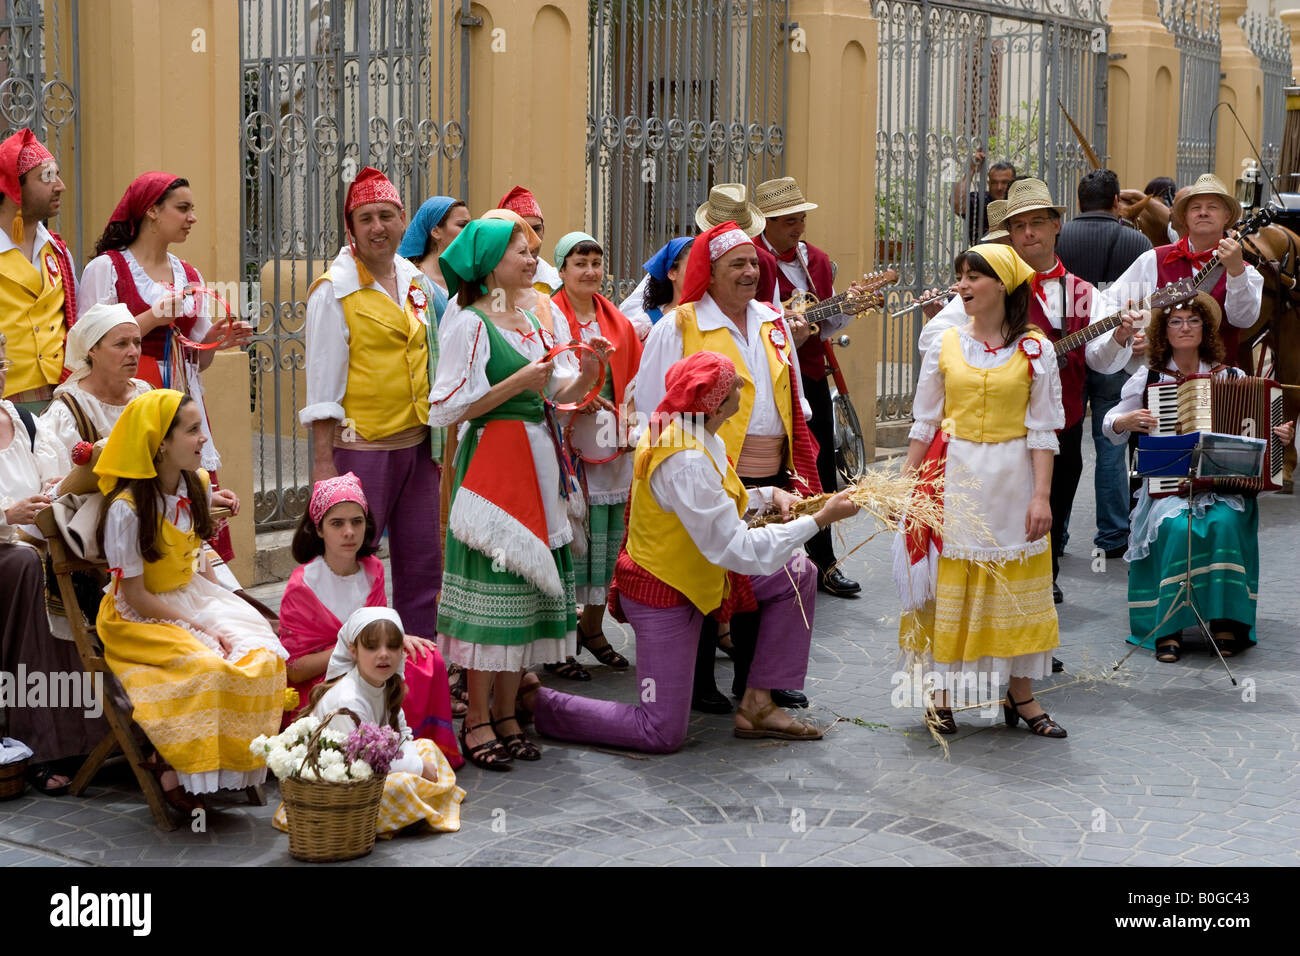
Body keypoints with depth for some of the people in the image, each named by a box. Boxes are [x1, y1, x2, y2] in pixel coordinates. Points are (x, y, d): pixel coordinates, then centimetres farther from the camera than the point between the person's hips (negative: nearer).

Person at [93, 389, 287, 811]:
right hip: (139, 618, -7)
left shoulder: (197, 484, 1)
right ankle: (171, 766, -10)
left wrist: (220, 610, -2)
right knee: (206, 669, -31)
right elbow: (136, 595, -18)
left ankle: (228, 759, -6)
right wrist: (199, 627, -19)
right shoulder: (128, 508, -21)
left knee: (263, 657, -18)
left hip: (192, 598, 7)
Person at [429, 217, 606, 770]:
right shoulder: (469, 324, -8)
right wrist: (518, 383, -15)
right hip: (492, 463, -8)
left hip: (536, 465, 8)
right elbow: (443, 408, -14)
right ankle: (477, 719, 2)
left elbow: (562, 392, 16)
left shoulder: (530, 321, 15)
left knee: (526, 590, 8)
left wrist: (588, 368, -5)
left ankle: (505, 714, 15)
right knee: (491, 590, -6)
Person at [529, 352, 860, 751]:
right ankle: (536, 701, 8)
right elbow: (736, 550, -30)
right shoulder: (686, 462, -31)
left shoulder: (683, 432, -1)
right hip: (663, 593, -10)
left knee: (796, 575, 9)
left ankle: (757, 705, 13)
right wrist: (819, 521, -26)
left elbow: (709, 504, 16)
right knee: (662, 734, -4)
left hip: (693, 570, 10)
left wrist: (767, 495, -1)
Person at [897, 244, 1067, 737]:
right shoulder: (944, 345, 4)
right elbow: (924, 424, 8)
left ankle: (1021, 696, 14)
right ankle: (943, 694, 11)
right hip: (953, 475, 1)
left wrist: (1042, 495, -8)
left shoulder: (1035, 350, -1)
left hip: (1012, 479, -1)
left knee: (1016, 586, 4)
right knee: (949, 584, 2)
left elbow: (1042, 429, -2)